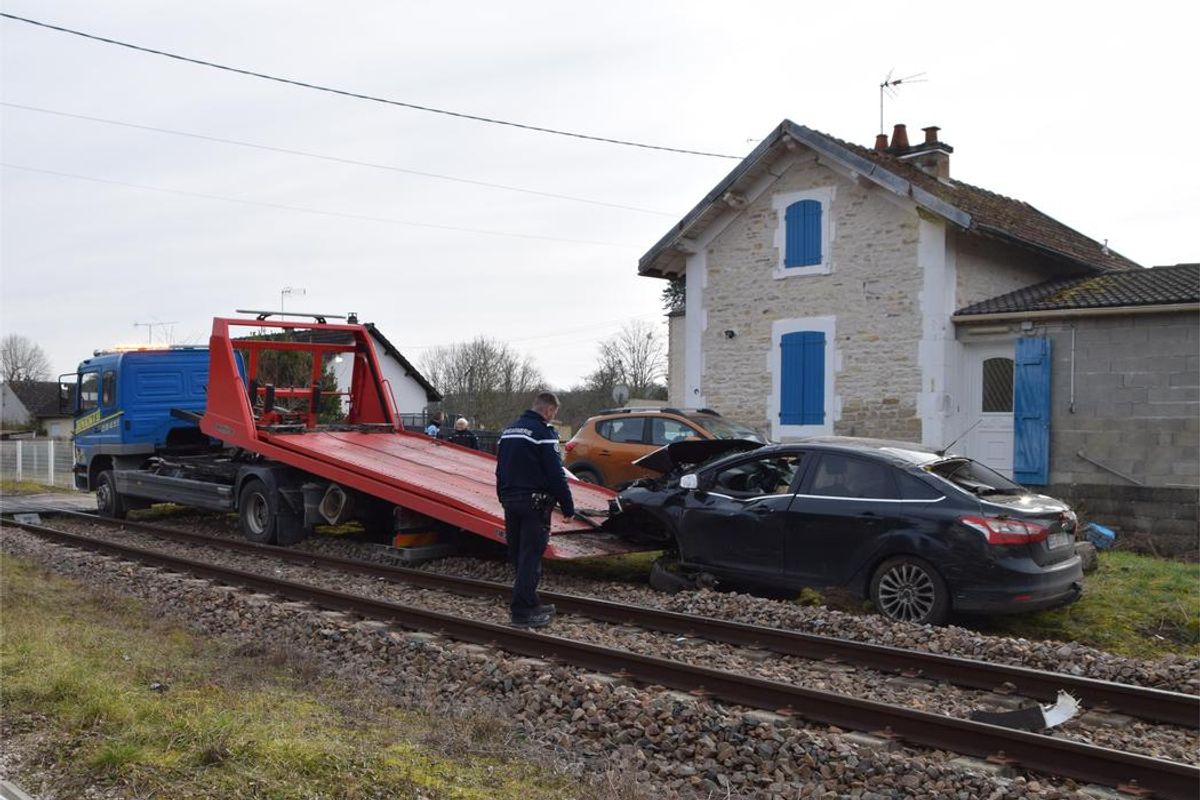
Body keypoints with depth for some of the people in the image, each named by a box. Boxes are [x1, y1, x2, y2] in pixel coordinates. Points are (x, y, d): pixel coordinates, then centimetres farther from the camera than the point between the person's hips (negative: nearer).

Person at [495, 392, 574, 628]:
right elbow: (555, 474, -15)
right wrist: (568, 507, -8)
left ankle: (530, 604, 25)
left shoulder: (509, 430, 13)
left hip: (510, 500, 8)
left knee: (518, 555, 14)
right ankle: (522, 613, -2)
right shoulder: (543, 433, -13)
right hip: (534, 502, -8)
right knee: (530, 557, -4)